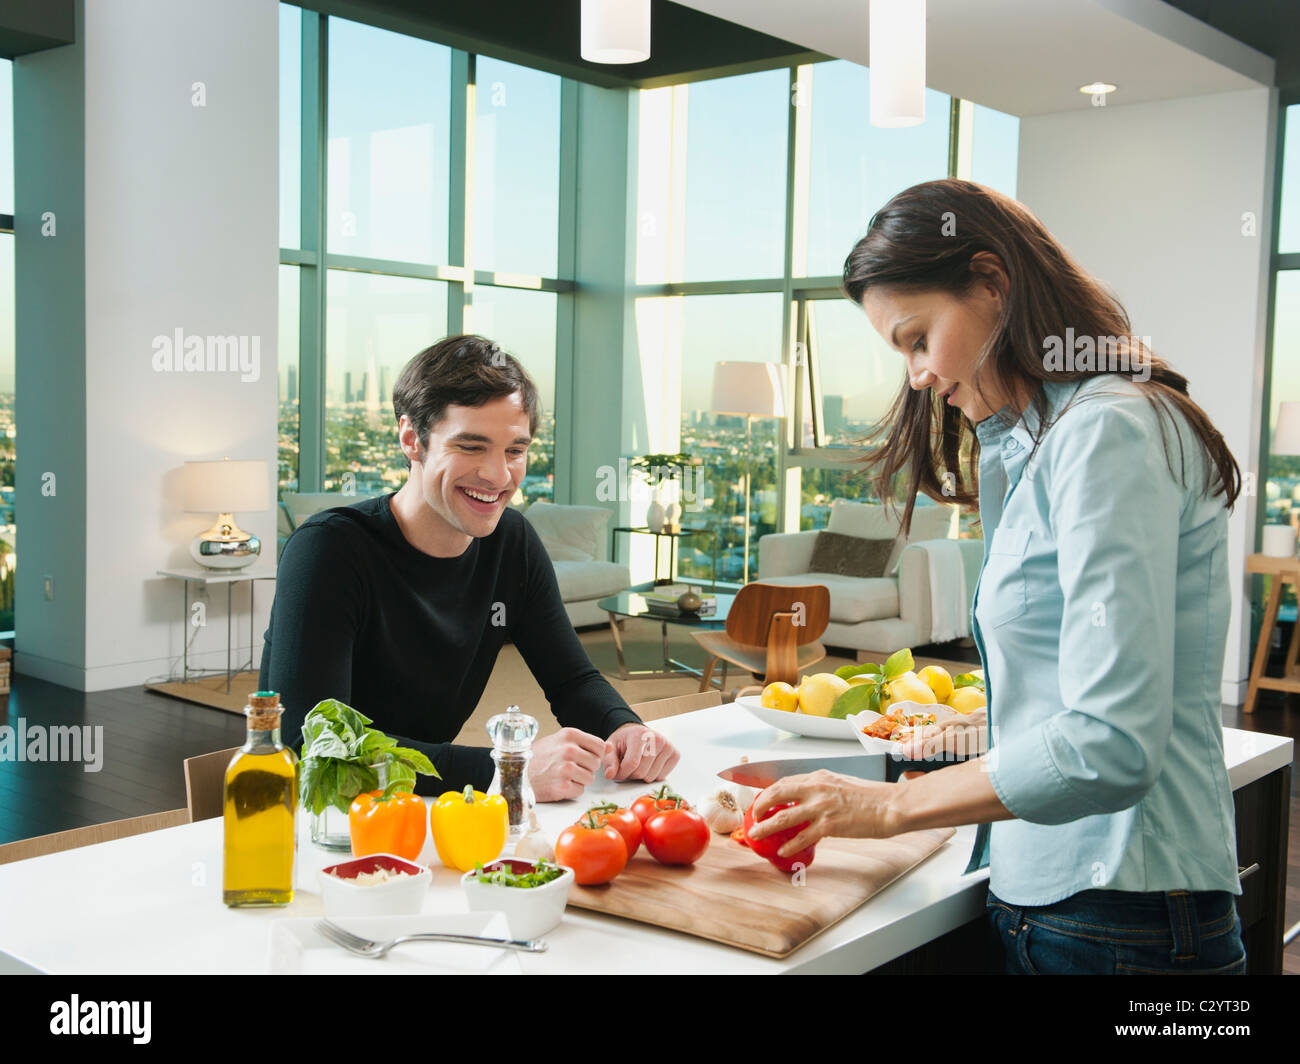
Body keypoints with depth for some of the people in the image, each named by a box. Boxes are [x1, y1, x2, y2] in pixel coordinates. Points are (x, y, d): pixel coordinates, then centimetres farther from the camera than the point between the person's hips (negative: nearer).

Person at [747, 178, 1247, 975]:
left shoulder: (1109, 431, -17)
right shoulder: (1038, 442, 13)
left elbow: (1111, 746, -23)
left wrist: (890, 805, -14)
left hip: (1120, 921, -8)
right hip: (1046, 897, 8)